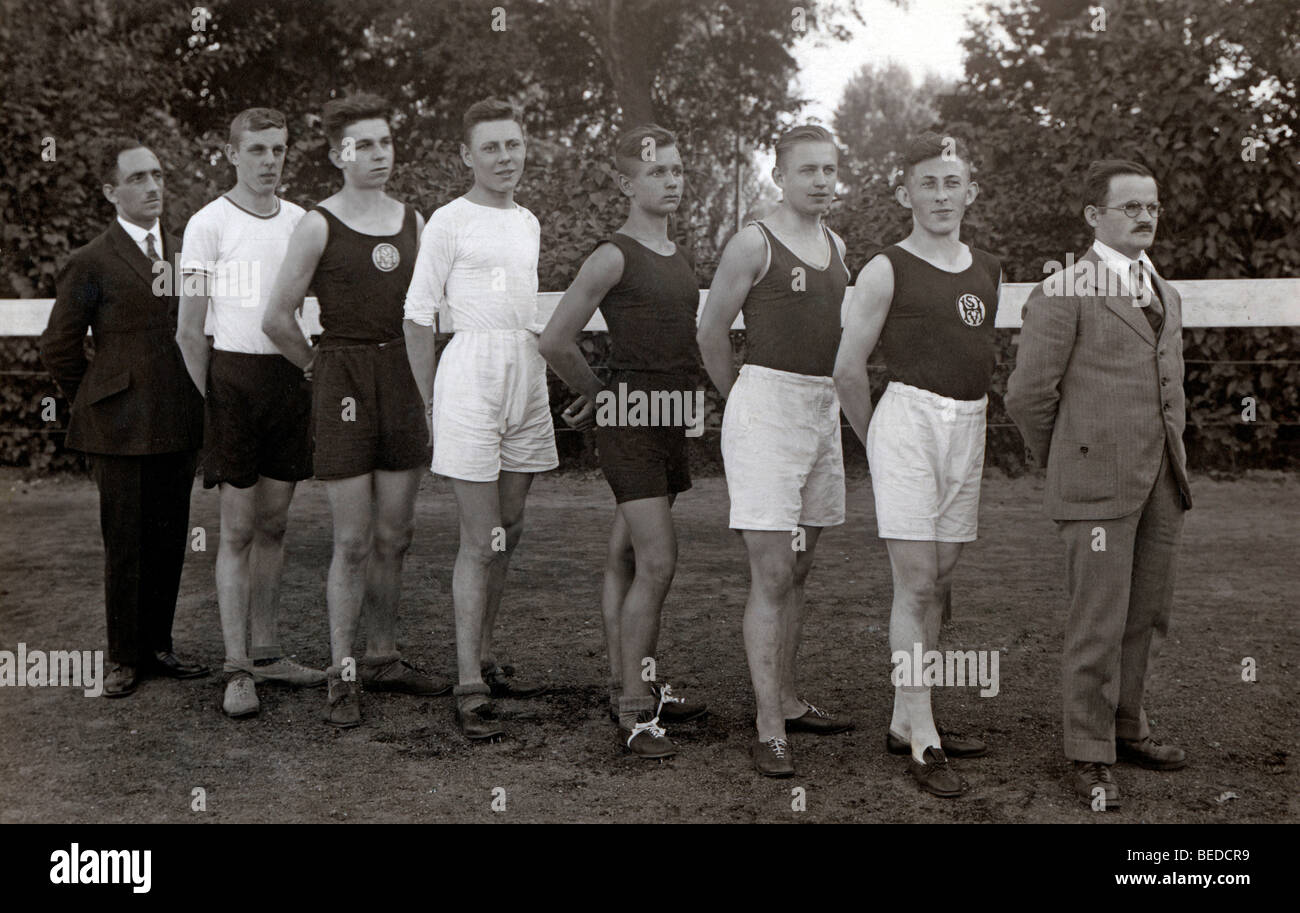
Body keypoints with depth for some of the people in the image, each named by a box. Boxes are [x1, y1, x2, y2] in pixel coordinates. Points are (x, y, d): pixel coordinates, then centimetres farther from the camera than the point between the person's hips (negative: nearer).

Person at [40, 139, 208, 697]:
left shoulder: (184, 253, 11)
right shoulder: (92, 264, -5)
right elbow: (58, 347, 0)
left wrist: (196, 406, 12)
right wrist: (95, 403, 4)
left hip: (180, 426, 5)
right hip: (123, 430, -5)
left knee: (169, 542, 10)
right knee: (125, 546, 2)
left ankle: (157, 646, 22)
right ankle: (125, 657, 14)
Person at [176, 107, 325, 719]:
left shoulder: (299, 220, 10)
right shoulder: (209, 223, -5)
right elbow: (189, 331, -4)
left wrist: (307, 380, 13)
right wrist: (213, 397, -6)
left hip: (289, 376, 5)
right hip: (235, 375, -5)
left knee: (274, 524, 10)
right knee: (238, 530, -4)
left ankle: (267, 651, 19)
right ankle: (237, 670, 0)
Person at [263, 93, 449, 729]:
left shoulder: (414, 221, 10)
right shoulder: (319, 225, -5)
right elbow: (276, 318, -4)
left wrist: (421, 378, 14)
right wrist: (323, 369, 5)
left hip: (403, 379, 5)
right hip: (343, 383, -5)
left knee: (395, 535, 9)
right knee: (353, 540, -4)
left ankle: (383, 659, 22)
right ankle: (342, 676, 4)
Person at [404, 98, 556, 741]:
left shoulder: (529, 223, 16)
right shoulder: (450, 223, -5)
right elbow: (418, 315, -4)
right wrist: (429, 402, -5)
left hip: (527, 376, 7)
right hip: (471, 372, -7)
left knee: (508, 529, 11)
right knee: (480, 538, -9)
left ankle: (484, 657, 24)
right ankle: (470, 688, -6)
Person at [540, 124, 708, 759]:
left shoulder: (676, 254, 14)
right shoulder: (614, 257, -11)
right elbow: (554, 341, -12)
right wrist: (598, 393, 1)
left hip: (670, 418, 8)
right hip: (628, 421, -7)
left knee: (627, 561, 14)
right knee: (657, 561, -13)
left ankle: (628, 687, 20)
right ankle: (634, 707, -8)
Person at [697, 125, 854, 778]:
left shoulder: (835, 246, 14)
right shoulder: (754, 243, -7)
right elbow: (711, 333, -1)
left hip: (822, 411, 7)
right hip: (765, 405, -7)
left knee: (798, 571, 13)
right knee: (771, 574, -10)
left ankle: (786, 701, 24)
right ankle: (769, 730, -9)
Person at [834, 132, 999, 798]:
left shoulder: (988, 272, 13)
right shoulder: (887, 270, -5)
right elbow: (849, 372, -2)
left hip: (968, 428, 6)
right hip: (907, 419, -6)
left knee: (940, 583, 9)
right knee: (915, 582, -10)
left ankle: (904, 722, 20)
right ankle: (923, 742, -8)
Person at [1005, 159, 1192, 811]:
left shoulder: (1166, 296, 19)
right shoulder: (1063, 293, -6)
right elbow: (1027, 396, -5)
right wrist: (1066, 464, 6)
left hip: (1162, 484, 7)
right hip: (1097, 485, -7)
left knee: (1148, 616, 12)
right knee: (1098, 623, -5)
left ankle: (1126, 728, 28)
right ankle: (1091, 758, 5)